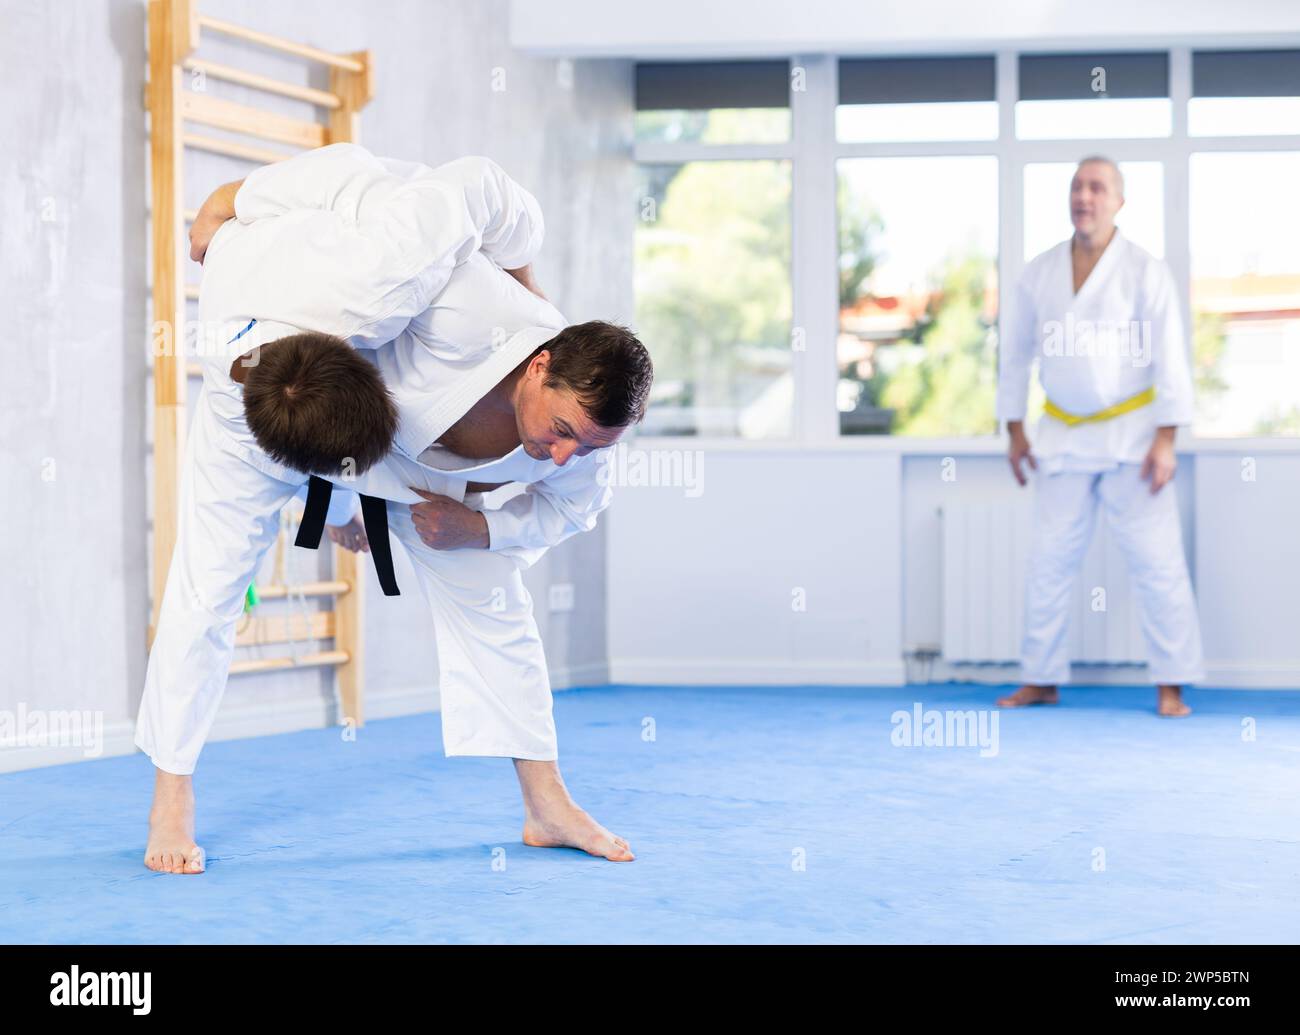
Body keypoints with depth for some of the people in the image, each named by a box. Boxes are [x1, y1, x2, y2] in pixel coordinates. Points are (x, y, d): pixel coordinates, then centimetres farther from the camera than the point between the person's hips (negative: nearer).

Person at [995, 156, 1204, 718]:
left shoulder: (1145, 271, -7)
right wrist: (1015, 432, 9)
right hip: (1064, 438, 4)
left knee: (1156, 561, -5)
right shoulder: (1039, 274, 4)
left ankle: (1171, 686, 2)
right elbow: (1016, 354, 11)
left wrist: (1165, 440, -15)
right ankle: (1041, 680, 17)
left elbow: (1170, 358, -9)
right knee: (1049, 563, 6)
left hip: (1130, 434, -4)